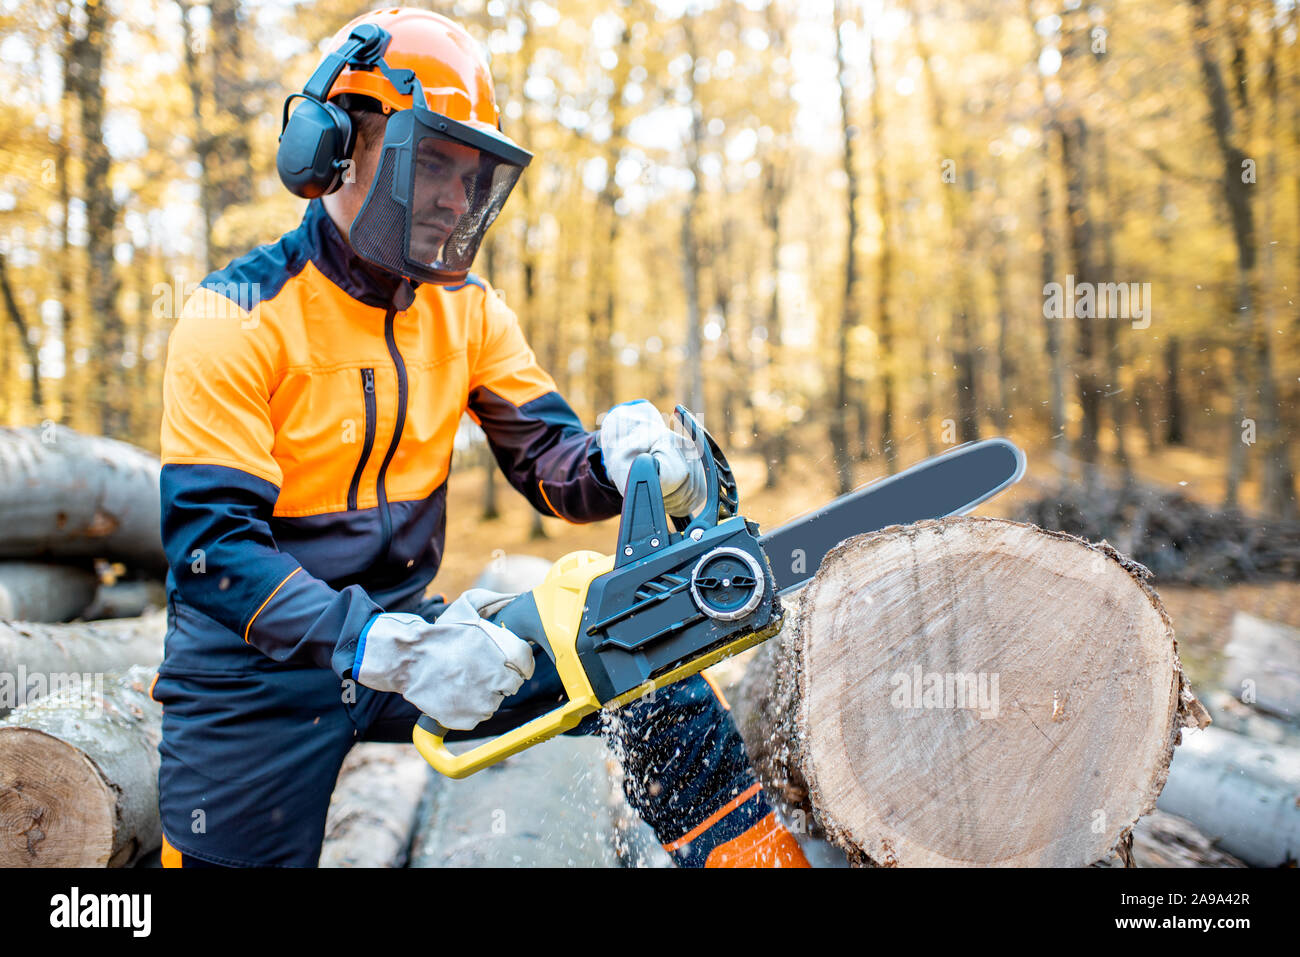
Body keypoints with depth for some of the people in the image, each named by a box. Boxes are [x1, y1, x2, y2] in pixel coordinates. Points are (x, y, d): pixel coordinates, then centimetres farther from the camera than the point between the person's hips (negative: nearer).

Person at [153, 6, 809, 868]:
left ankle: (751, 846, 5)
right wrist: (385, 652, -36)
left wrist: (618, 459, -27)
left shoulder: (467, 310, 2)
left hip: (401, 629, 4)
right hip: (255, 679, -4)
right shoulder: (236, 319, -16)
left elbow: (549, 460, -2)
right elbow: (211, 545, -23)